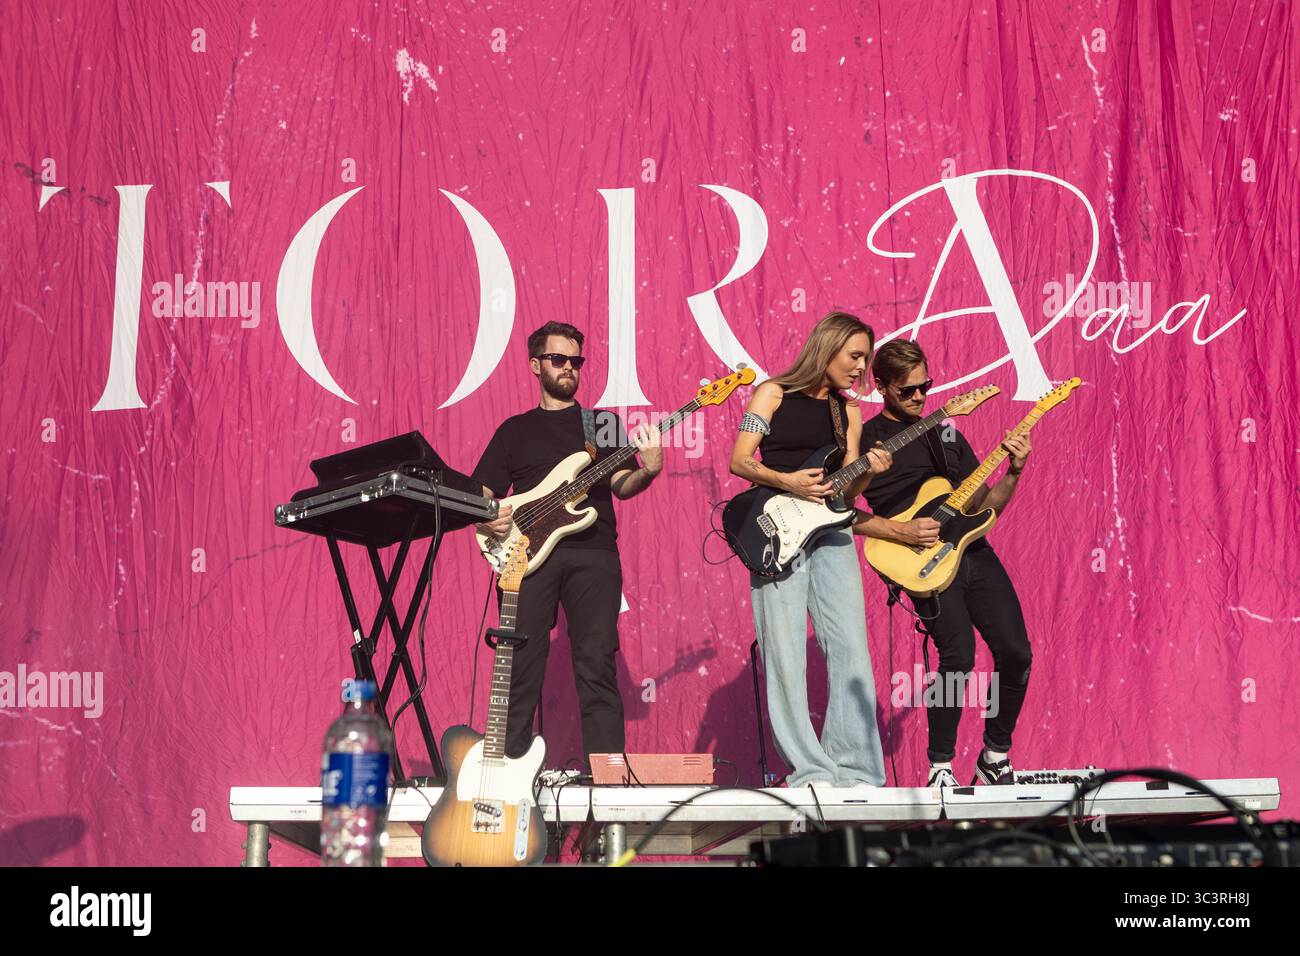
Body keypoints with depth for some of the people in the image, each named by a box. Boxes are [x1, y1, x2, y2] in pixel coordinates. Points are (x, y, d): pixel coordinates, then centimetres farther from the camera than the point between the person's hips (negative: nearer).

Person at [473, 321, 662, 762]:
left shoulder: (603, 423, 19)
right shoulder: (515, 429, 20)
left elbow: (621, 485, 5)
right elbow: (480, 494, 16)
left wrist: (648, 472, -17)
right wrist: (486, 519, -6)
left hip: (592, 549, -1)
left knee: (597, 663, -8)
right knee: (521, 666, -5)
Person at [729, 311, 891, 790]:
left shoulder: (848, 412, 16)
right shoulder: (773, 393, 3)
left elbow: (846, 493, 14)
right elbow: (739, 460, -3)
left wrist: (866, 474, -7)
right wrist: (786, 482, -17)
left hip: (830, 532, 4)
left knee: (851, 650, -4)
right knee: (786, 654, -7)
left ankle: (856, 768, 0)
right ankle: (810, 771, -3)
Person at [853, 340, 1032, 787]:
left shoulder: (945, 432, 19)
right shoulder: (865, 439, 2)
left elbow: (984, 506, 18)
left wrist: (1013, 472, 1)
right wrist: (901, 532, -14)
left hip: (973, 551, 6)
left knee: (1015, 653, -4)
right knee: (959, 656, -22)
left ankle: (995, 757, 16)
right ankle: (940, 767, -5)